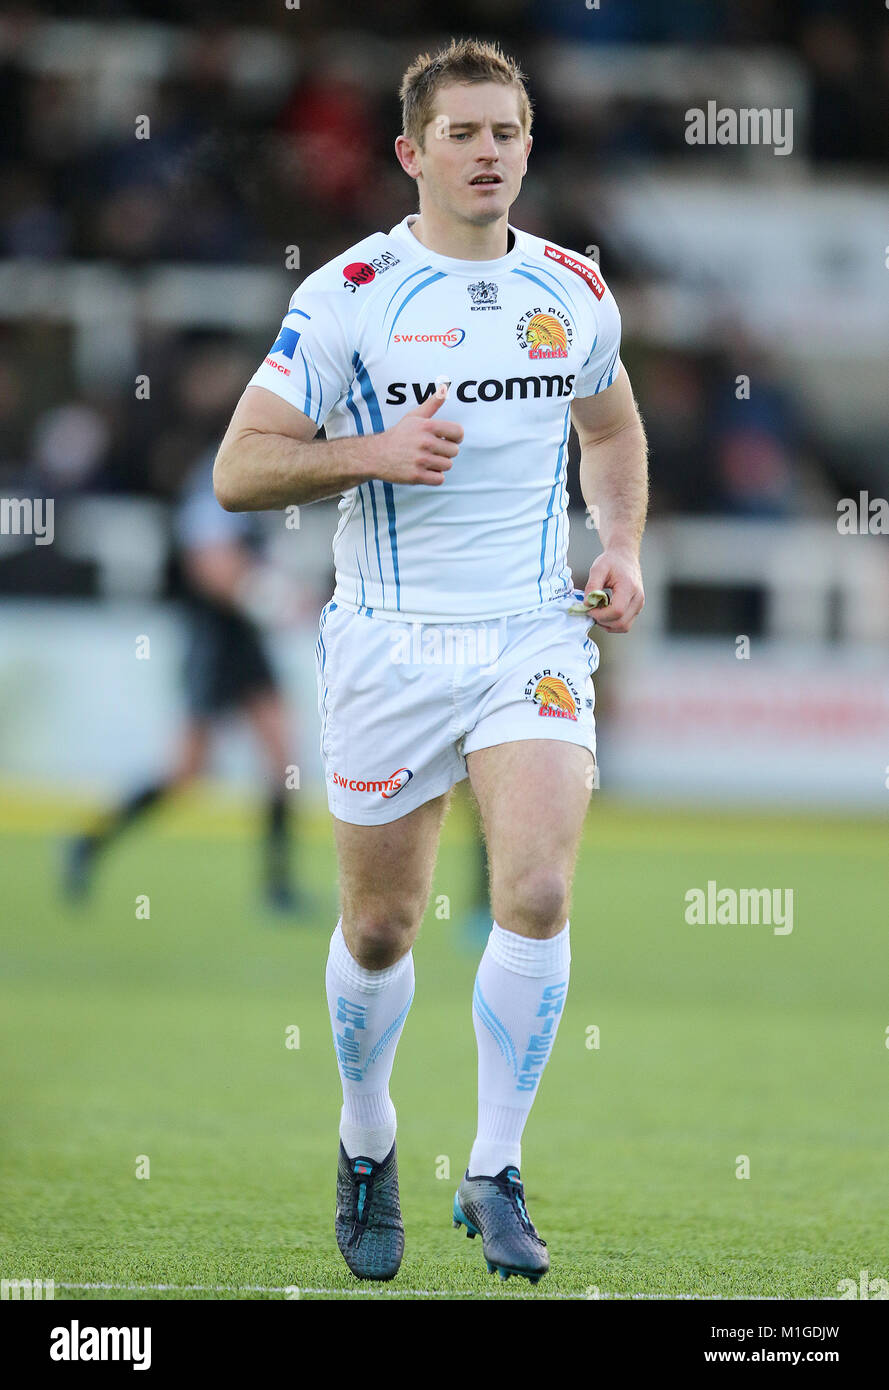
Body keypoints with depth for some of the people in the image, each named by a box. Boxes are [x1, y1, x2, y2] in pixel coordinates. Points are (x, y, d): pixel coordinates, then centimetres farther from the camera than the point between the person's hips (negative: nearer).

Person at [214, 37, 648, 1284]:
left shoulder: (575, 291, 5)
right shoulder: (349, 295, -7)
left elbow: (612, 430, 25)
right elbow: (239, 469, -8)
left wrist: (622, 548, 8)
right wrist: (377, 451, -22)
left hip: (535, 637, 2)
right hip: (390, 648, -2)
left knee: (537, 897, -17)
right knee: (381, 927, 8)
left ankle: (495, 1177, -6)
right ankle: (367, 1145, 34)